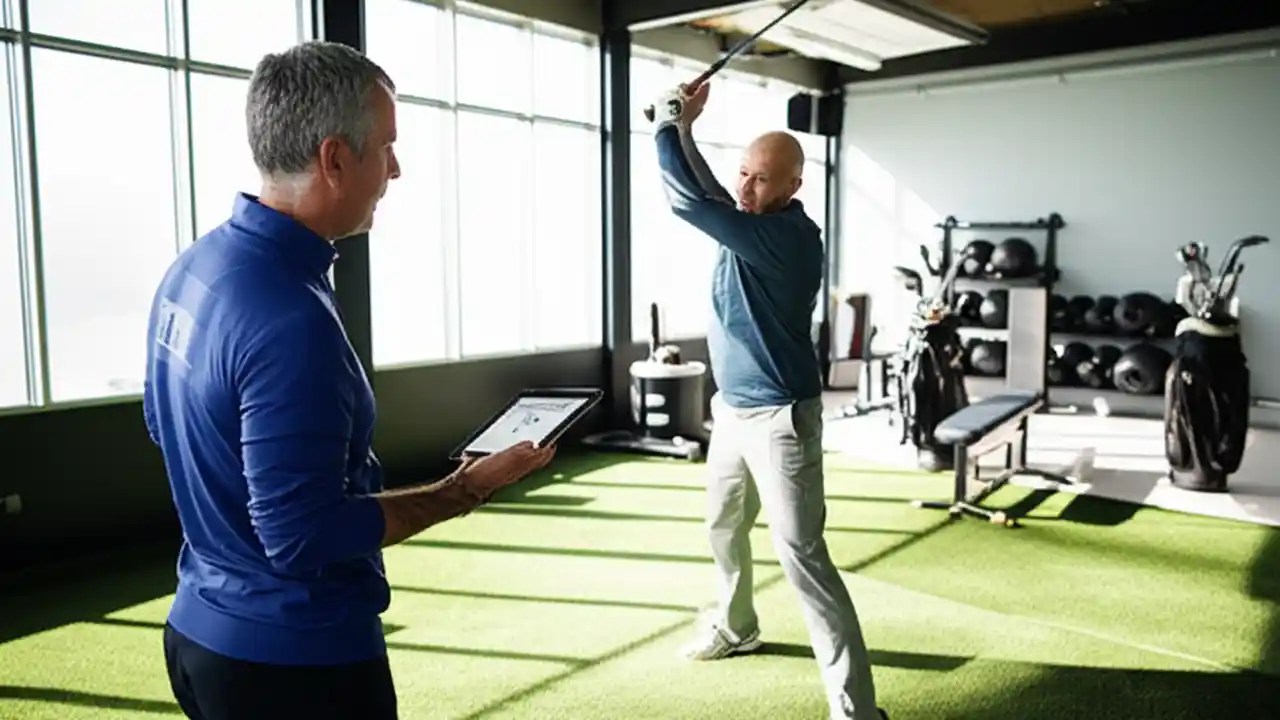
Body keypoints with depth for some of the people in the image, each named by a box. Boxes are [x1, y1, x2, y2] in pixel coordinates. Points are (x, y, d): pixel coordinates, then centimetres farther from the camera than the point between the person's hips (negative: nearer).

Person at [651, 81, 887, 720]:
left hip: (779, 419, -10)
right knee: (723, 529, 25)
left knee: (803, 557, -11)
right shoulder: (751, 222, 5)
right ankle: (735, 627, 49)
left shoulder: (787, 235, -23)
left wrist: (670, 120, -15)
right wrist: (682, 127, 10)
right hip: (732, 410, 10)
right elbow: (707, 194, 22)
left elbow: (688, 203, -27)